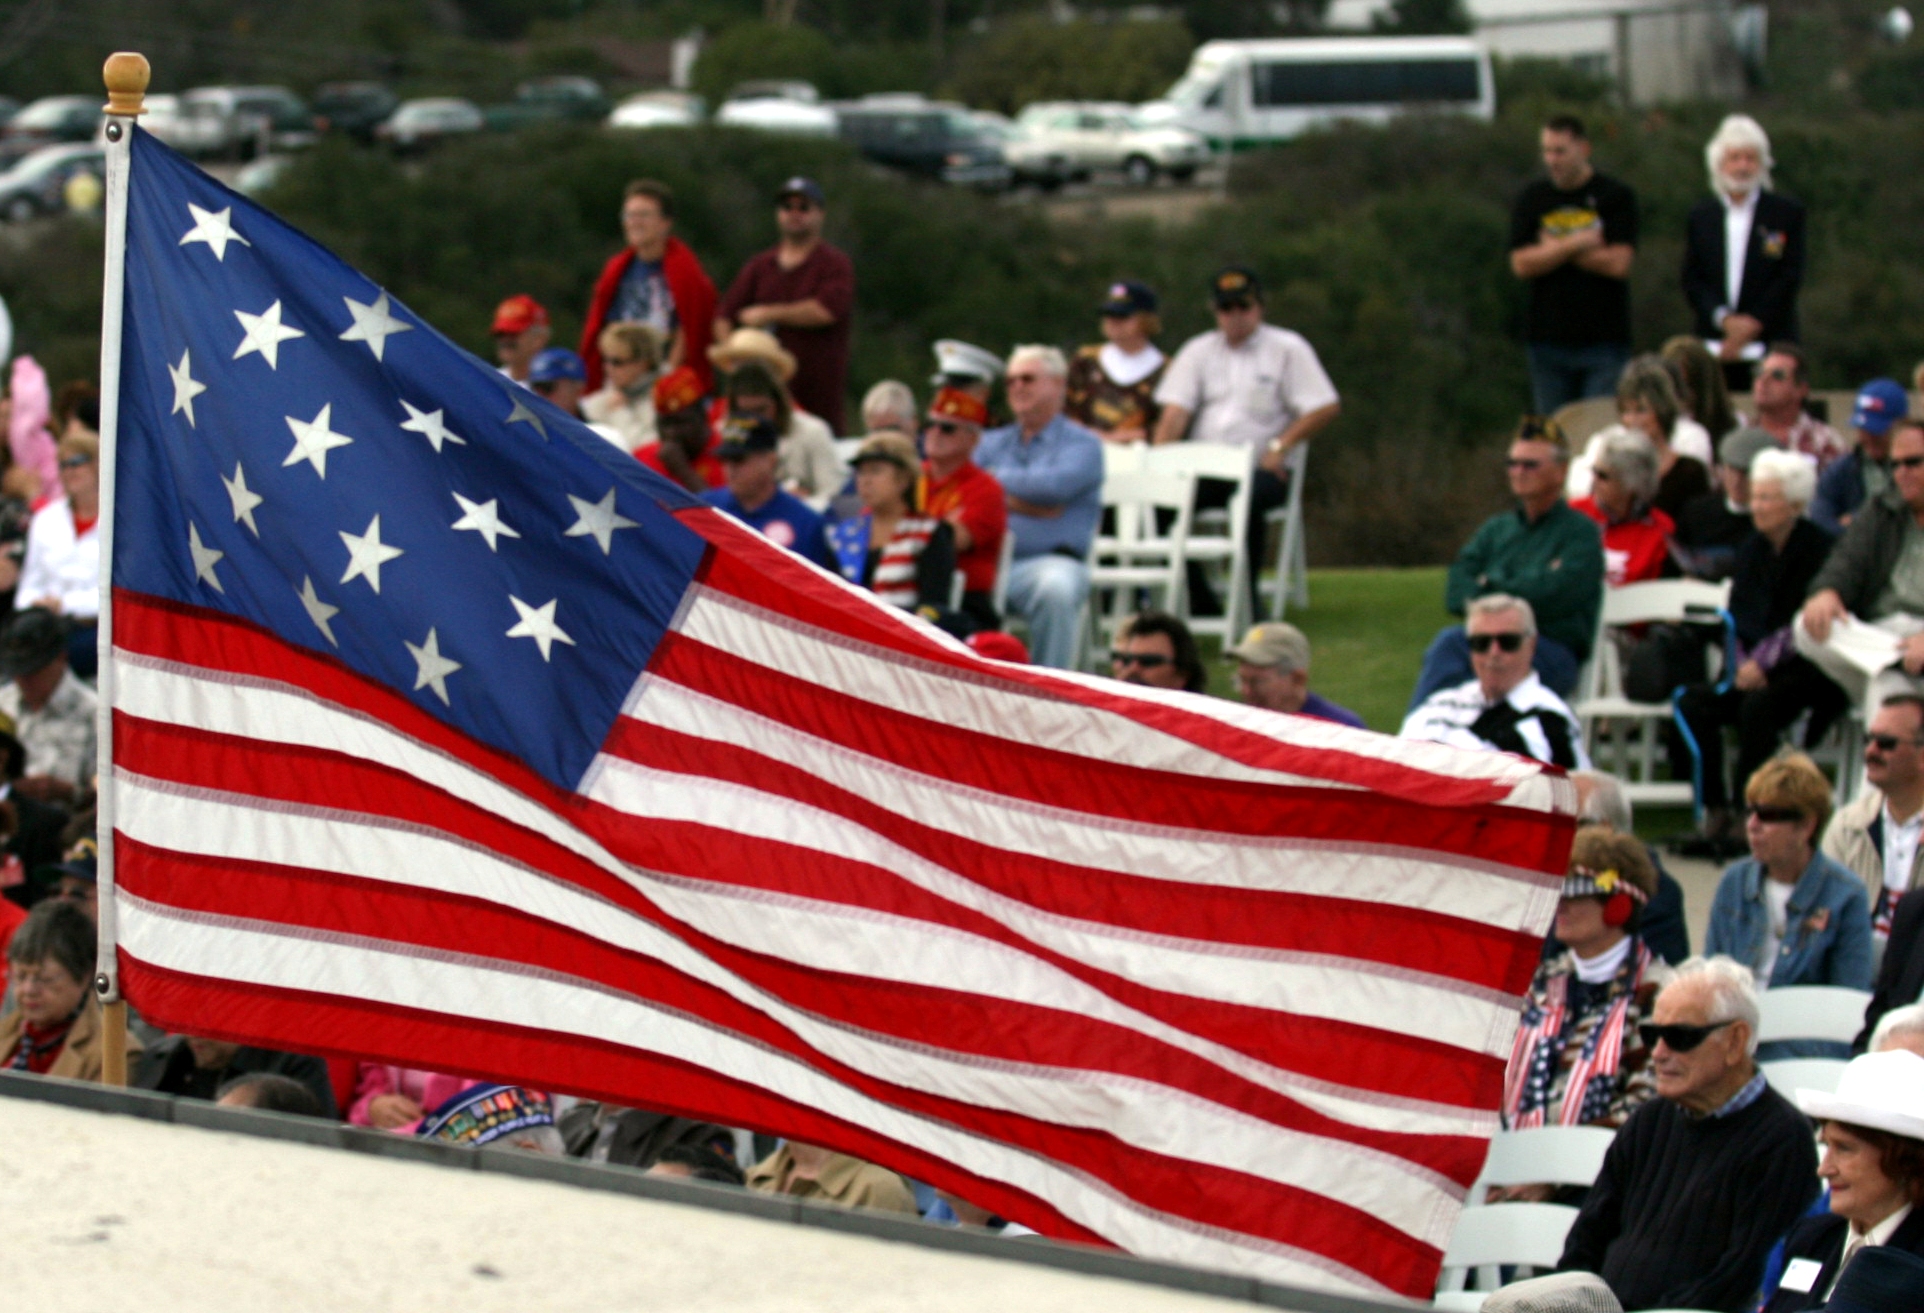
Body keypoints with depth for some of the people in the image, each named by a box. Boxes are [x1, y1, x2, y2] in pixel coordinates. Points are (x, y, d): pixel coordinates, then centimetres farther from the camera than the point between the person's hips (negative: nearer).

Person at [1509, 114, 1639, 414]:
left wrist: (1554, 249, -4)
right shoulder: (1532, 200, 9)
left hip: (1603, 342, -3)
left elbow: (1619, 263, -10)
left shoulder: (1616, 197, 0)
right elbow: (1521, 264, -1)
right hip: (1548, 341, 3)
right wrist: (1575, 245, -11)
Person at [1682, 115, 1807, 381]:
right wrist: (1724, 318, -10)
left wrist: (1752, 324, -10)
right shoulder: (1700, 216, 13)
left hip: (1771, 343, -2)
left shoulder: (1788, 213, 6)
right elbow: (1692, 281, 7)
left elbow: (1790, 278, -1)